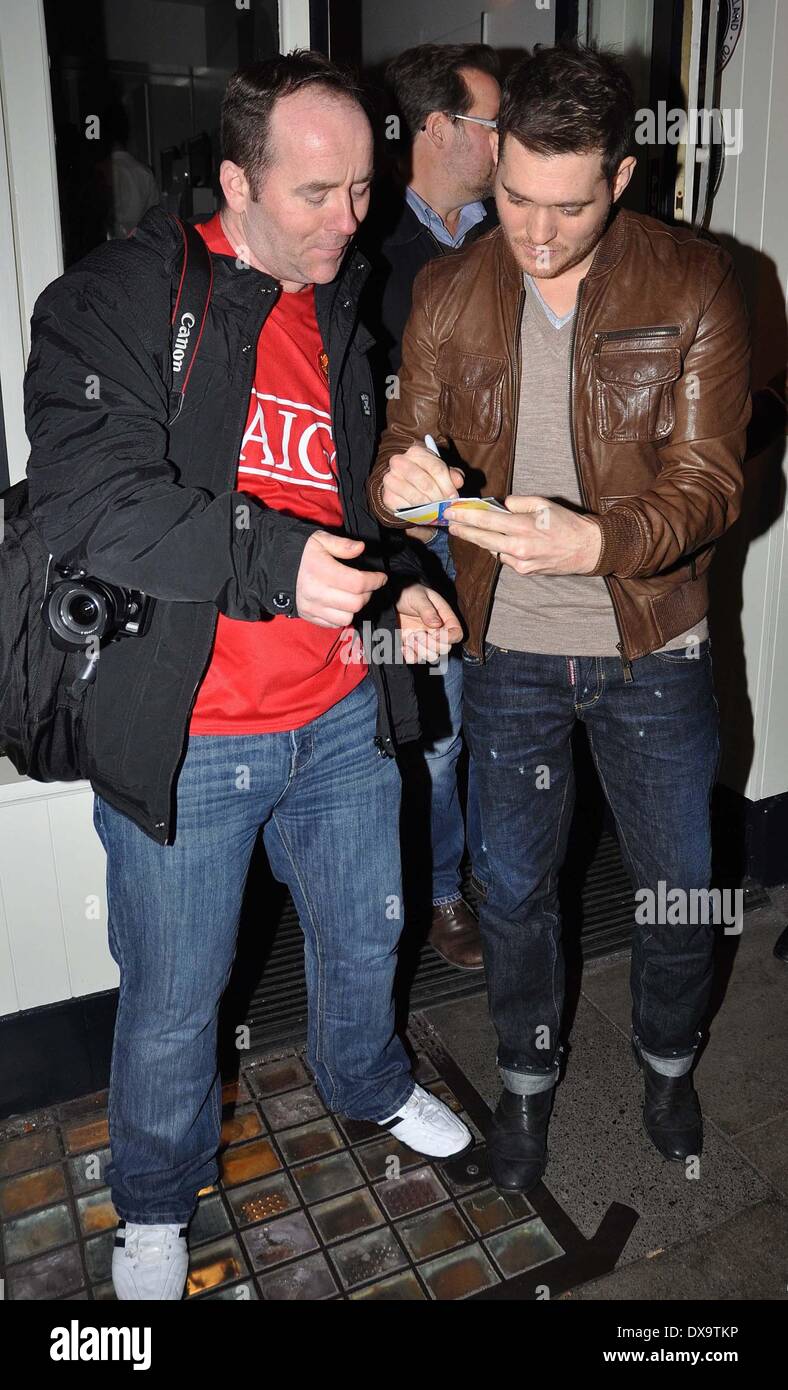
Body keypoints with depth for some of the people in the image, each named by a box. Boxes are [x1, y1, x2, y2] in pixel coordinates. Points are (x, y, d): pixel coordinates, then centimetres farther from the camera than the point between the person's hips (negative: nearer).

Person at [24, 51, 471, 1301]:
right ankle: (155, 1205, 42)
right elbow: (88, 503, -21)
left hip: (340, 716, 6)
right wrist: (276, 560, -32)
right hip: (186, 737, -5)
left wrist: (398, 588, 0)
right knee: (175, 998, 12)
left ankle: (369, 1083, 57)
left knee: (367, 929, 24)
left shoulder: (341, 314, 11)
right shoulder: (116, 301, -9)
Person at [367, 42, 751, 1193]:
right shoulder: (449, 293, -2)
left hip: (653, 649, -1)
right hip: (509, 650, 1)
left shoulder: (695, 285, -9)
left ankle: (669, 1058, 46)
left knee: (679, 881, 14)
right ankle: (528, 1075, 42)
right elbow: (404, 445, -1)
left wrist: (597, 539, -35)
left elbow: (709, 482, -15)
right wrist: (399, 481, -26)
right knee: (515, 884, 14)